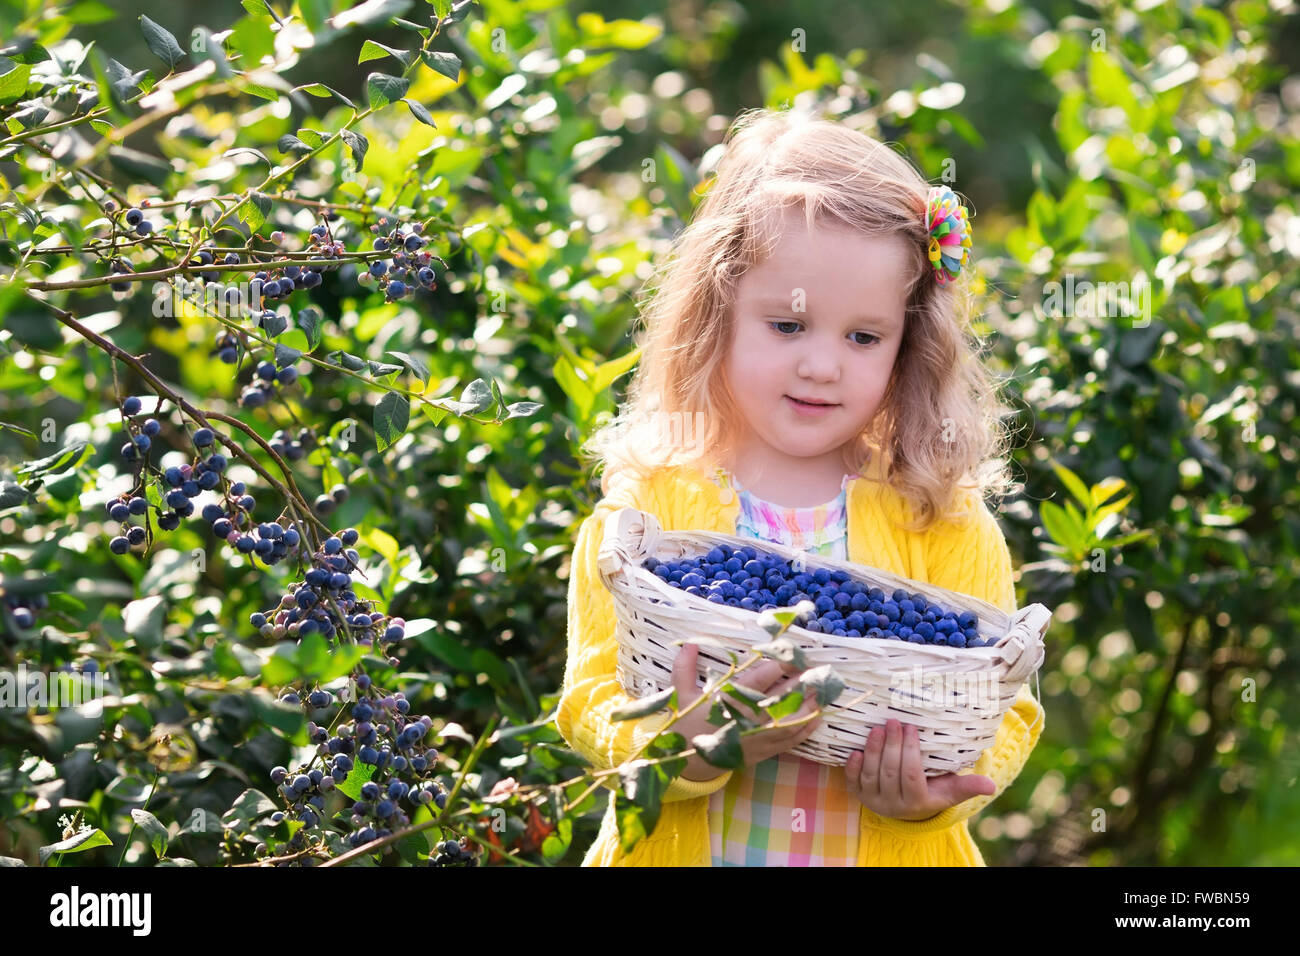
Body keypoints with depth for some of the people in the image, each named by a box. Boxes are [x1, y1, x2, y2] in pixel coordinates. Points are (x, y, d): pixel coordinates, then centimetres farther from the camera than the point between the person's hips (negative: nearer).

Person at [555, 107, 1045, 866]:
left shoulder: (942, 519, -1)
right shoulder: (647, 508, -3)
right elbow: (595, 704, -7)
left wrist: (931, 794, -21)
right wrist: (692, 747, -25)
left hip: (896, 848, 0)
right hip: (683, 846, 0)